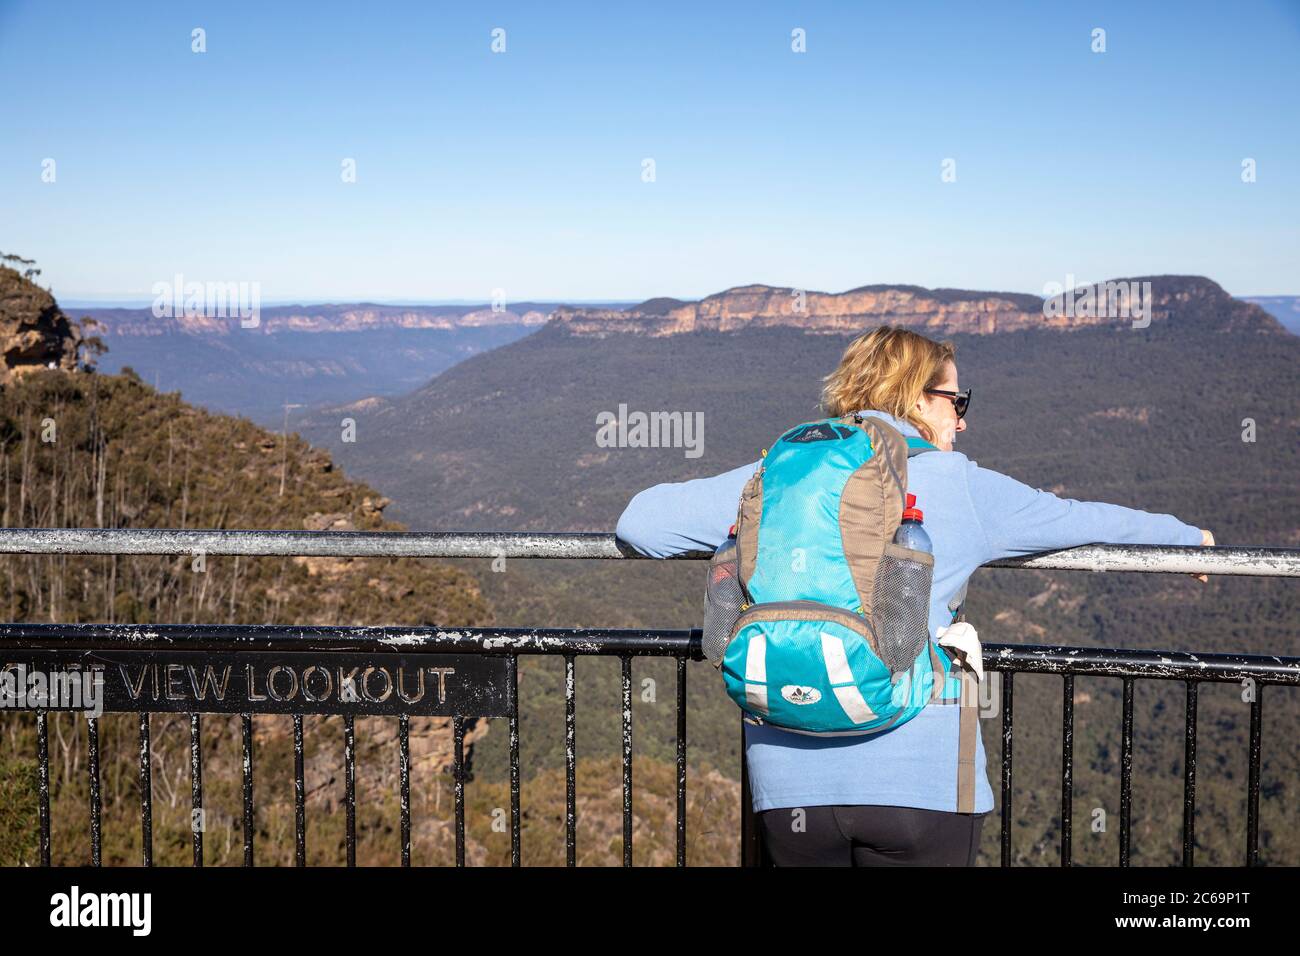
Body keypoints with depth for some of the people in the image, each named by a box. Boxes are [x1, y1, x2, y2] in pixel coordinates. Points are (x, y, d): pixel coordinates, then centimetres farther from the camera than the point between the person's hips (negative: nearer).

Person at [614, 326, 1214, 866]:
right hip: (921, 778, -3)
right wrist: (1185, 536, 32)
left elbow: (642, 521, 4)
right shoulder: (959, 485, 3)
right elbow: (1078, 521, 15)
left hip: (790, 784, 3)